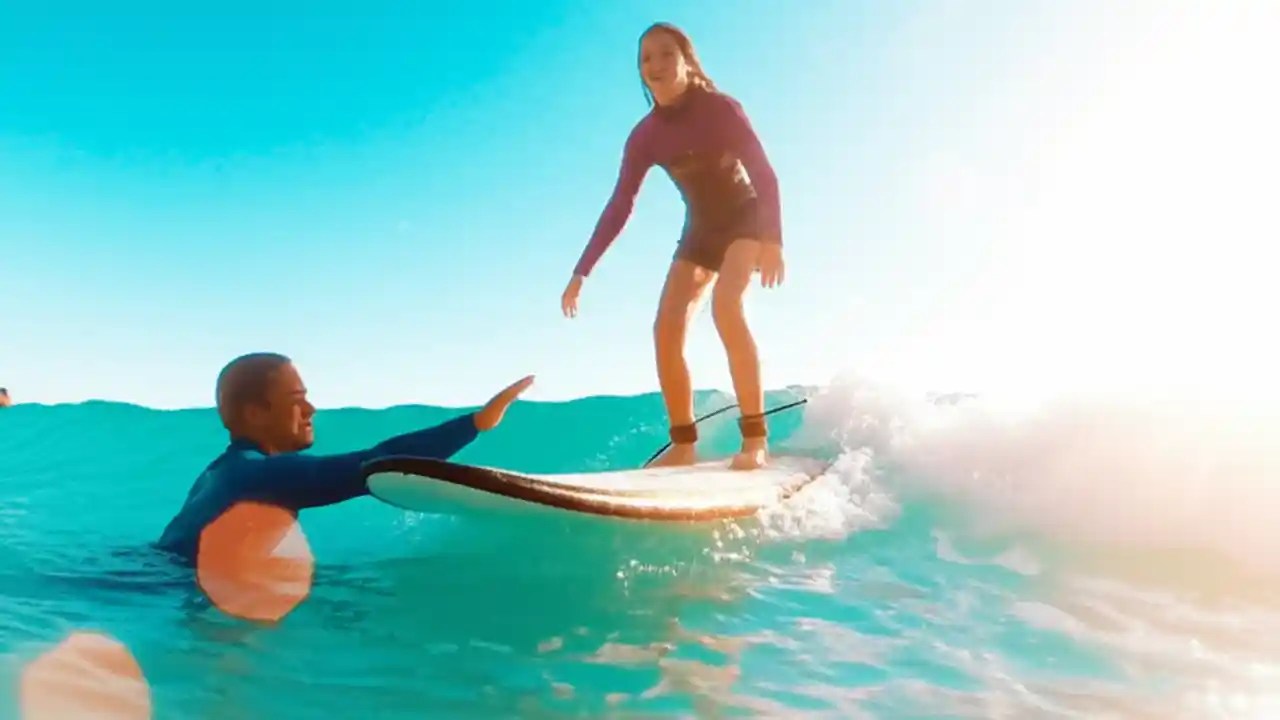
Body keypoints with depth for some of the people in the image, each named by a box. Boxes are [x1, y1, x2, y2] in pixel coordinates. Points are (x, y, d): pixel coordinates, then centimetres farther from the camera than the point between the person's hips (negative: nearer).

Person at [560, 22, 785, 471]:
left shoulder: (720, 109, -17)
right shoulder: (645, 136, -6)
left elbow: (764, 175, -22)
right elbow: (619, 208, -4)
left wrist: (772, 239, -37)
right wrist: (581, 272, -9)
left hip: (746, 219, -5)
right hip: (701, 230, 5)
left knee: (726, 305, -31)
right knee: (666, 329, -11)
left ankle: (756, 439, -28)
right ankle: (683, 446, -2)